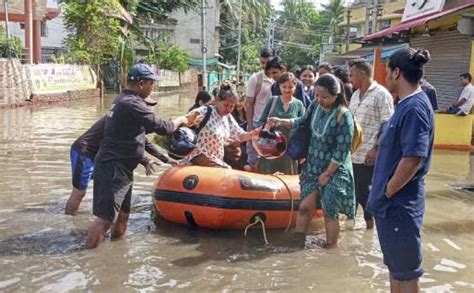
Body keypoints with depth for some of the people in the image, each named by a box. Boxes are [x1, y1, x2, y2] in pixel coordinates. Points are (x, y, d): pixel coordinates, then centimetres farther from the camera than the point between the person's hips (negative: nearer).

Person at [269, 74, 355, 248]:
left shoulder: (343, 116, -18)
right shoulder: (317, 108, 1)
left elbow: (342, 150, -19)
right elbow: (302, 122, 22)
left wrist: (327, 173, -15)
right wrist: (281, 122, 8)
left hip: (334, 172, -6)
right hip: (313, 168, 6)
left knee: (329, 213, 1)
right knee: (305, 206, 6)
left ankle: (330, 248, 16)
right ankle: (296, 242, 18)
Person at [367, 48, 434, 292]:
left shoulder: (415, 107, -20)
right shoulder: (406, 105, 10)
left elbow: (413, 159, -27)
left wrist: (386, 193, -16)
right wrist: (383, 192, 14)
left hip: (399, 203, -10)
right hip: (392, 203, 10)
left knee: (406, 271, 5)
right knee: (395, 265, 21)